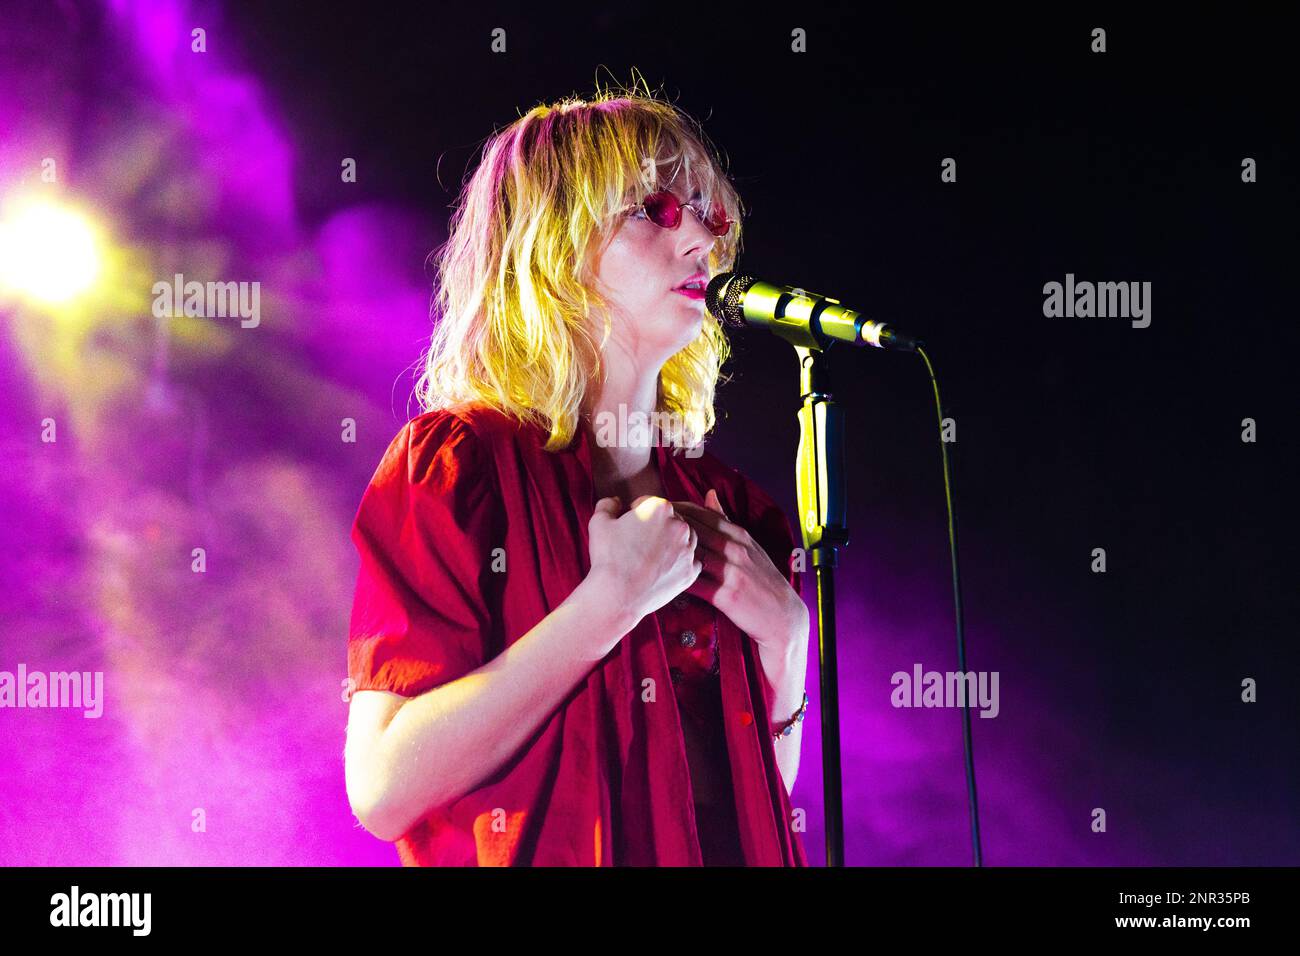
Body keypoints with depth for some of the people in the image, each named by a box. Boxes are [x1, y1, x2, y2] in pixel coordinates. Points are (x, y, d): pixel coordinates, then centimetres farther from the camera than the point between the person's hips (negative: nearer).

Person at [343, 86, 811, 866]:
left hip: (730, 854, 4)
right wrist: (612, 603, -18)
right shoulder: (455, 460, -9)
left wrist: (785, 638, -6)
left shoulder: (726, 502, 6)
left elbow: (768, 801, 10)